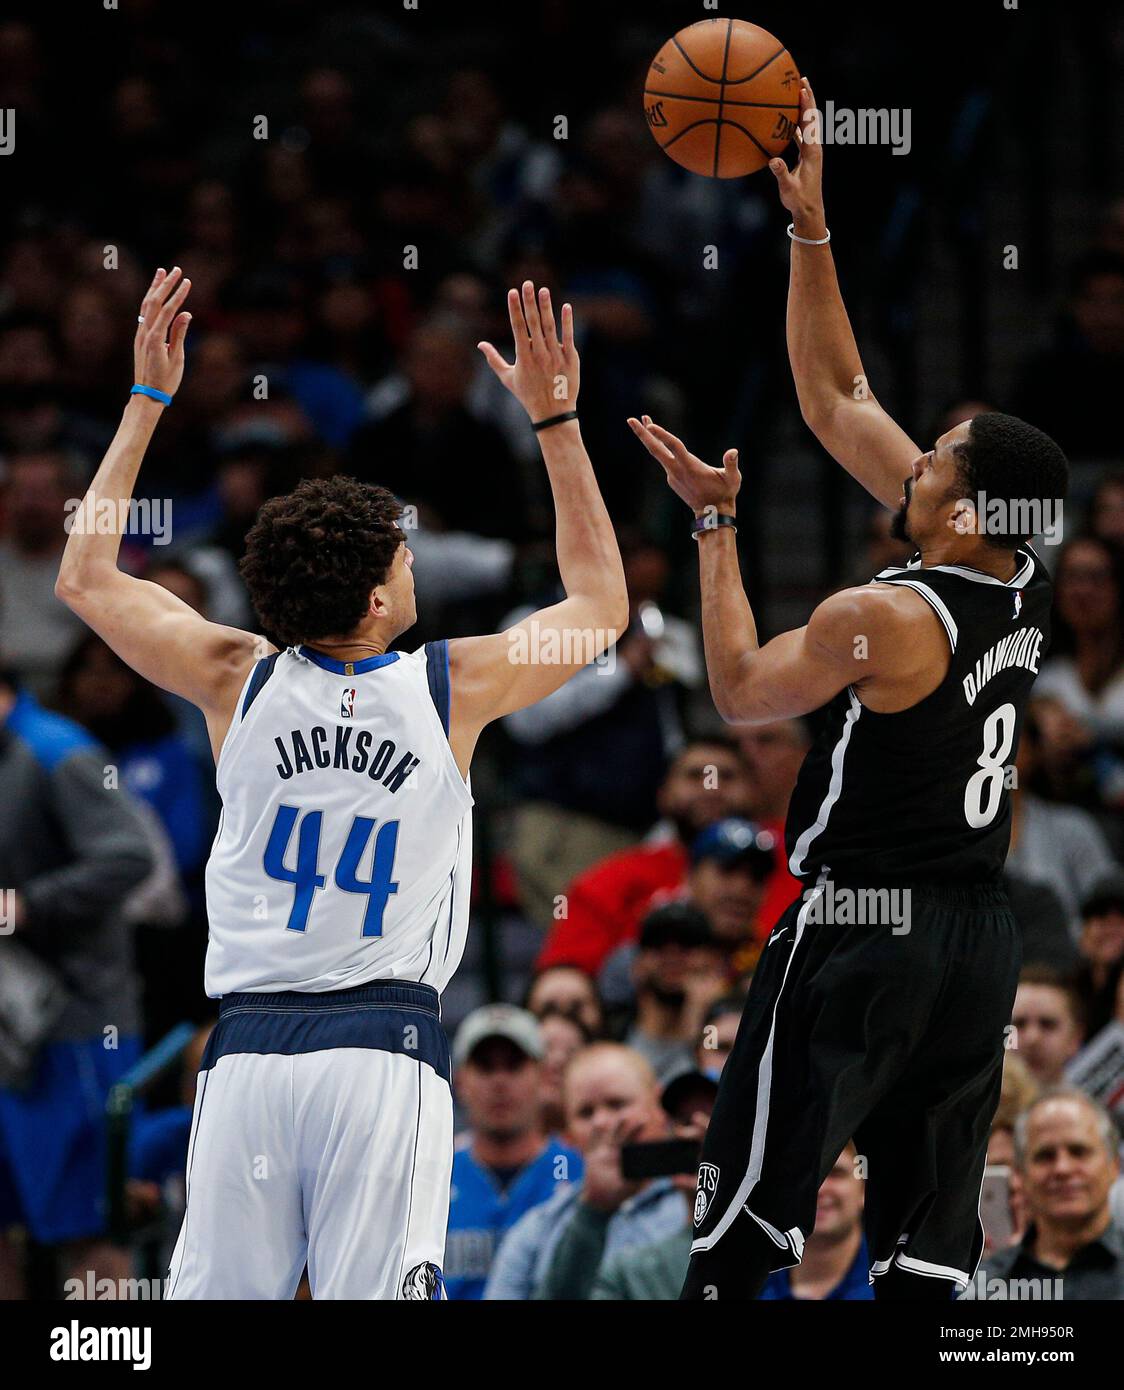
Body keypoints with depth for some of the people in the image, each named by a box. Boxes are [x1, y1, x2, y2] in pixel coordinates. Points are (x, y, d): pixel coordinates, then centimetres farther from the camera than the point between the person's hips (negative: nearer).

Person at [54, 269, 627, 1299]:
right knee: (377, 1296, -7)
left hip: (247, 1048, 2)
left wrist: (148, 401, 25)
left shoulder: (238, 681, 5)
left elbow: (86, 577, 21)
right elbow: (600, 601, 20)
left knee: (215, 1295, 2)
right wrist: (555, 420, 21)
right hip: (385, 1042, -2)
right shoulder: (454, 688, 2)